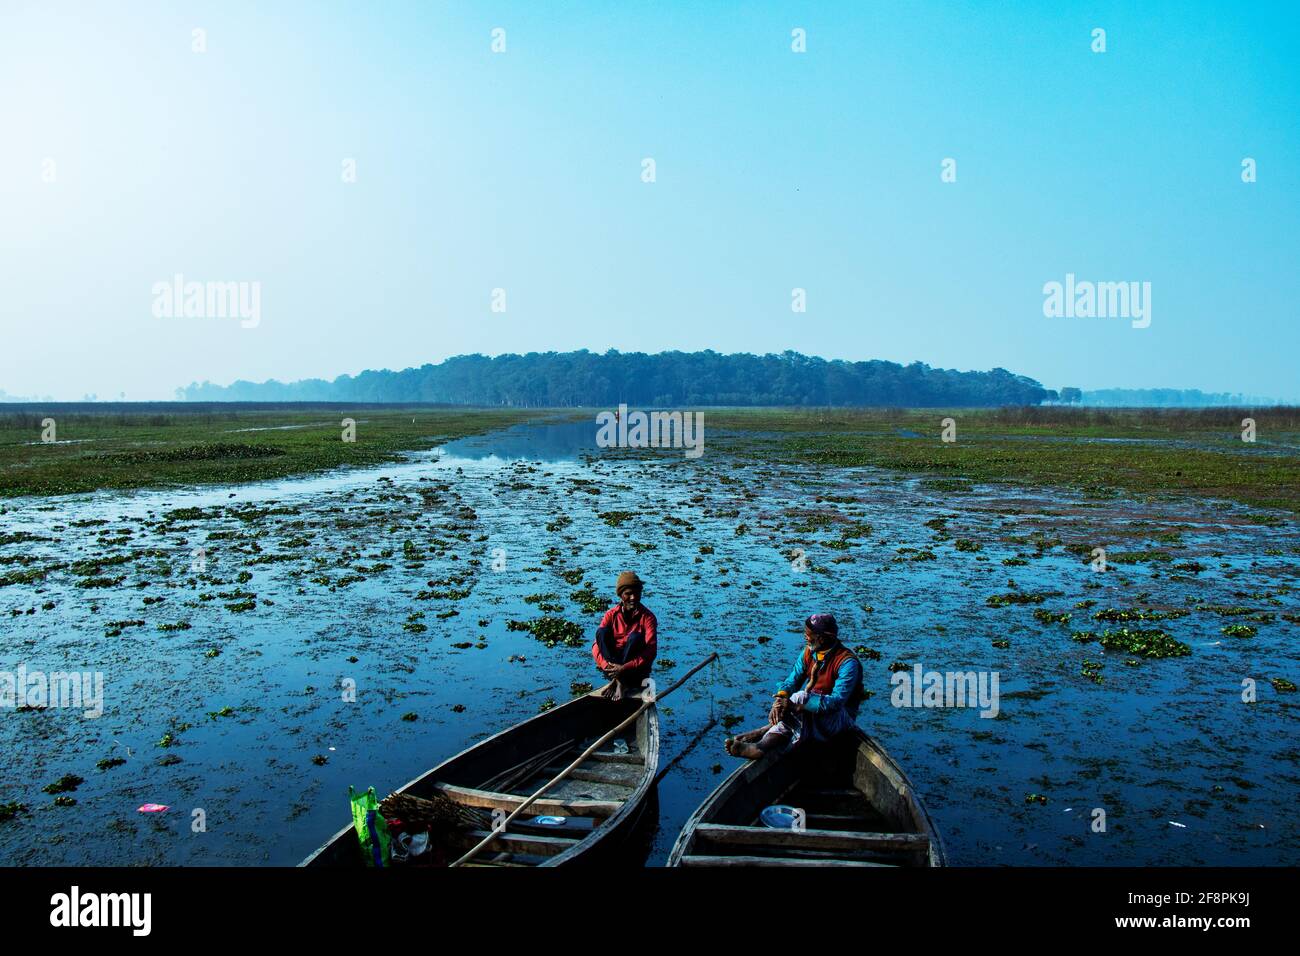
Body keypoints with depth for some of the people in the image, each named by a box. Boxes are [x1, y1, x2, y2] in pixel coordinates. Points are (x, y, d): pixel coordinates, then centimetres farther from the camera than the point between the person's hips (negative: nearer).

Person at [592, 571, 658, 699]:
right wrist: (606, 666, -27)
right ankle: (618, 678, -29)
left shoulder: (647, 617, -7)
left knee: (635, 637, -27)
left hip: (636, 671, -2)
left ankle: (619, 681, -26)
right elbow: (596, 646, -7)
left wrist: (624, 668, -29)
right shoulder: (611, 615, 2)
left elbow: (651, 650, -19)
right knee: (601, 631, -19)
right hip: (613, 663, 2)